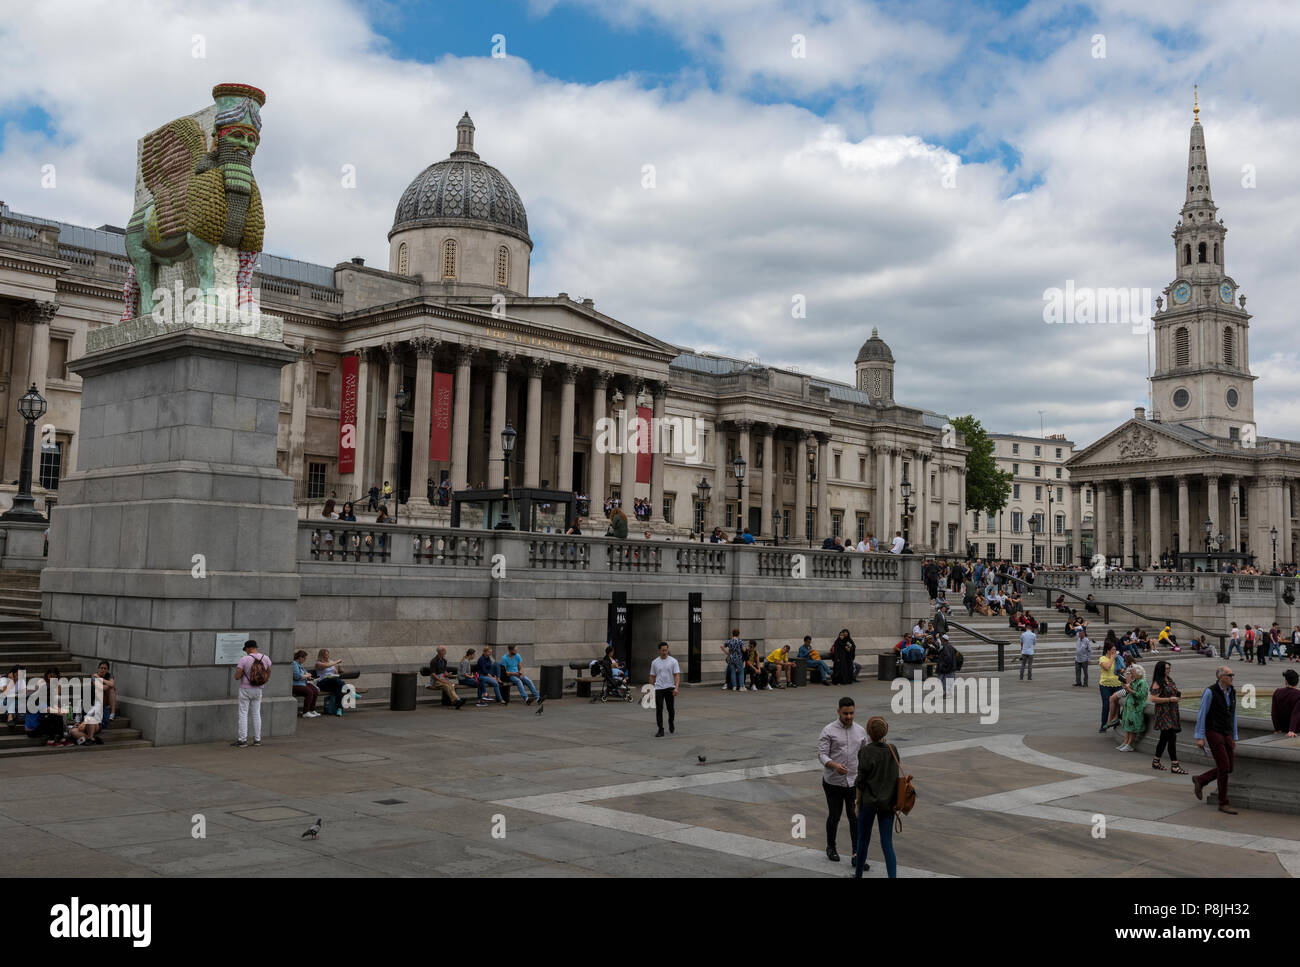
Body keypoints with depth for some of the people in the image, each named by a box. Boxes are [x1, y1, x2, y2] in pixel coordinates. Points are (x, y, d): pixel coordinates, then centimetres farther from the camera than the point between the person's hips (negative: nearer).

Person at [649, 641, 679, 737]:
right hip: (658, 689, 1)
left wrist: (676, 687, -21)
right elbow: (652, 677, 11)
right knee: (659, 709, -6)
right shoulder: (655, 662, 5)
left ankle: (671, 723, 38)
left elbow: (677, 675, -9)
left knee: (671, 709, 9)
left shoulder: (673, 661, -3)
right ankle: (660, 730, -4)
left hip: (670, 688, -1)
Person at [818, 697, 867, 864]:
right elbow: (822, 755, -12)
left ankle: (856, 856, -2)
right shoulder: (828, 731, -7)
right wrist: (835, 766, -31)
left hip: (854, 783, 2)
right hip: (833, 782, -2)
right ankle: (831, 848, 30)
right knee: (834, 817, 9)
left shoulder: (861, 731, 6)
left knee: (856, 818, -5)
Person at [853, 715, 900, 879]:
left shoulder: (865, 751, -14)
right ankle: (893, 876, -7)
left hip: (869, 801, -3)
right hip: (888, 802, 3)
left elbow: (861, 781, -10)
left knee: (863, 839, 15)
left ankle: (858, 874, 29)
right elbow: (895, 776, 6)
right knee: (887, 843, 4)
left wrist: (858, 803, -1)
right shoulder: (892, 750, -2)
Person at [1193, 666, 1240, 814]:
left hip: (1227, 734, 7)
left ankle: (1199, 780, 28)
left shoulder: (1232, 693, 10)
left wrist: (1234, 738, 17)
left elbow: (1233, 716, 17)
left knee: (1228, 769, 6)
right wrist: (1200, 737, -12)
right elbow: (1202, 714, -9)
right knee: (1224, 767, -10)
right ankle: (1223, 803, -1)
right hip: (1214, 733, -7)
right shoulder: (1210, 692, -11)